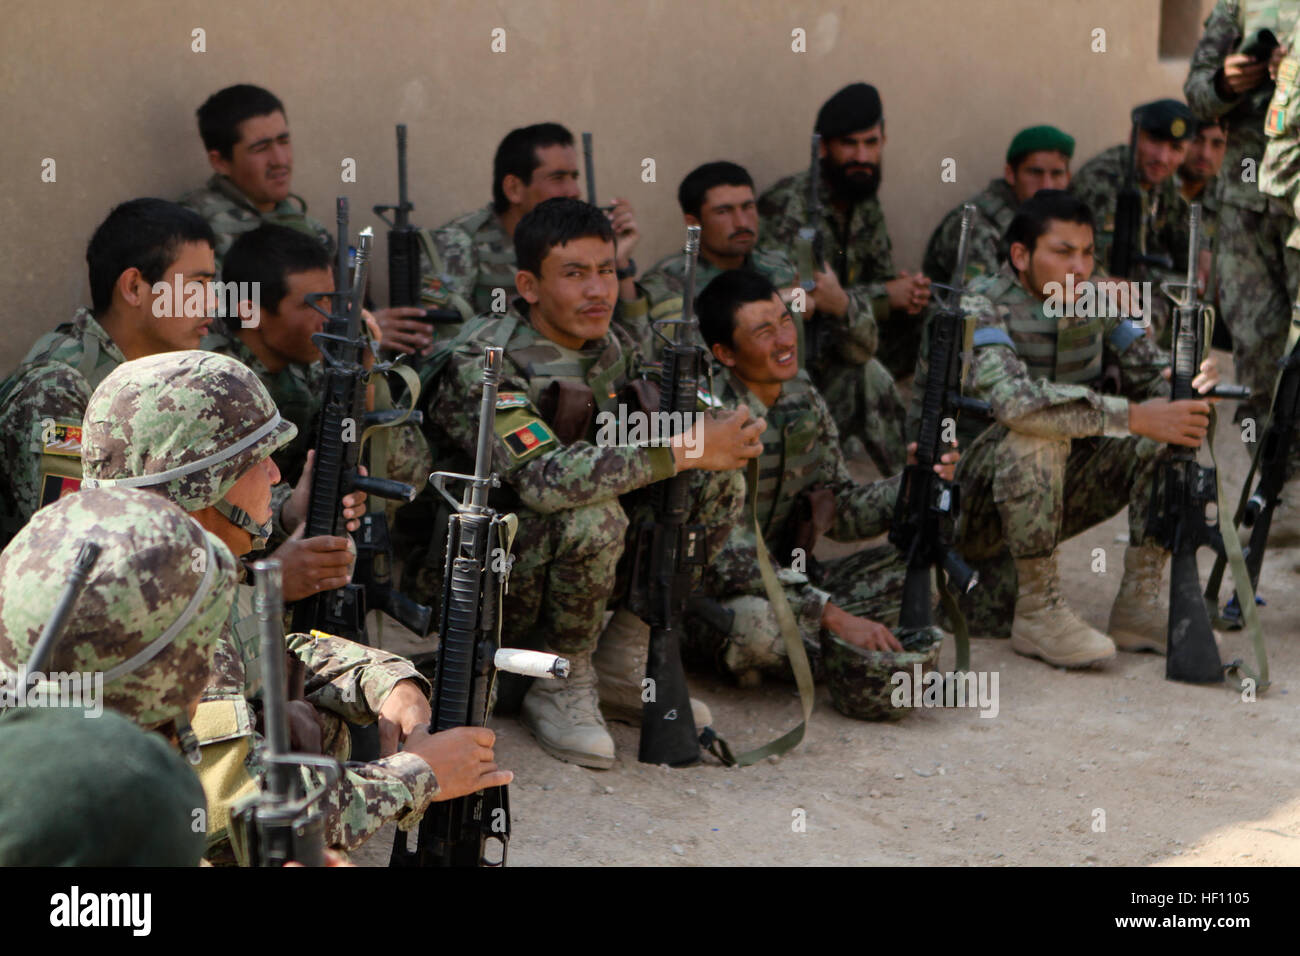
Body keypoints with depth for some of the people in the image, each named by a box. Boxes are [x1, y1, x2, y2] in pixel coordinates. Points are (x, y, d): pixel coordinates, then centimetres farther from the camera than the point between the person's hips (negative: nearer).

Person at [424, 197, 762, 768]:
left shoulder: (612, 347, 1)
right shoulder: (483, 364, -23)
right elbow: (541, 479, -38)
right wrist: (682, 450, -39)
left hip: (569, 552, 7)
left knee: (718, 480, -6)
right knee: (591, 517, -35)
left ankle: (623, 663, 2)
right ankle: (559, 687, -10)